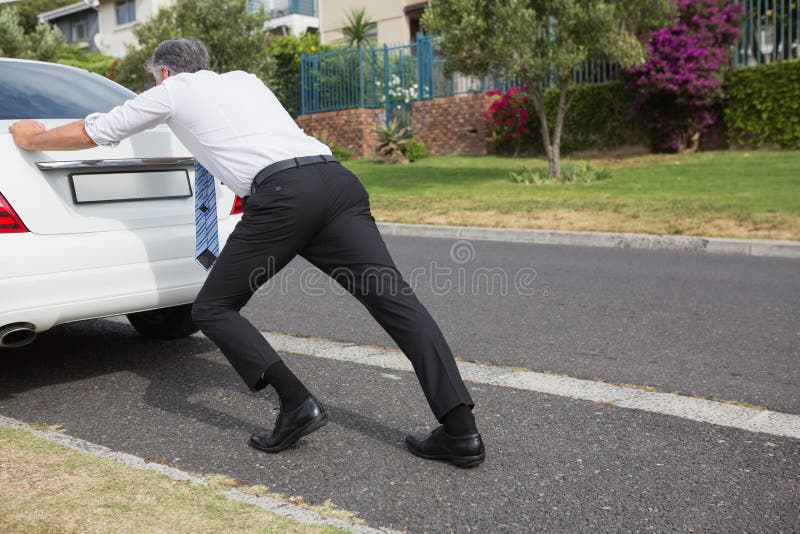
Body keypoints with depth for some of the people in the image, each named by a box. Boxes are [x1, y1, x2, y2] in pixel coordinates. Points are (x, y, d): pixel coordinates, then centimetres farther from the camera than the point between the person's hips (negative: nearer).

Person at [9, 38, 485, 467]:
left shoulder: (171, 91, 22)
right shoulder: (244, 79, 36)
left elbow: (88, 134, 32)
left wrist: (31, 137, 52)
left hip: (281, 194, -5)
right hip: (337, 179, 6)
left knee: (213, 309, 11)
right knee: (395, 298, -3)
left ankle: (297, 403, -5)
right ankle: (461, 431, -12)